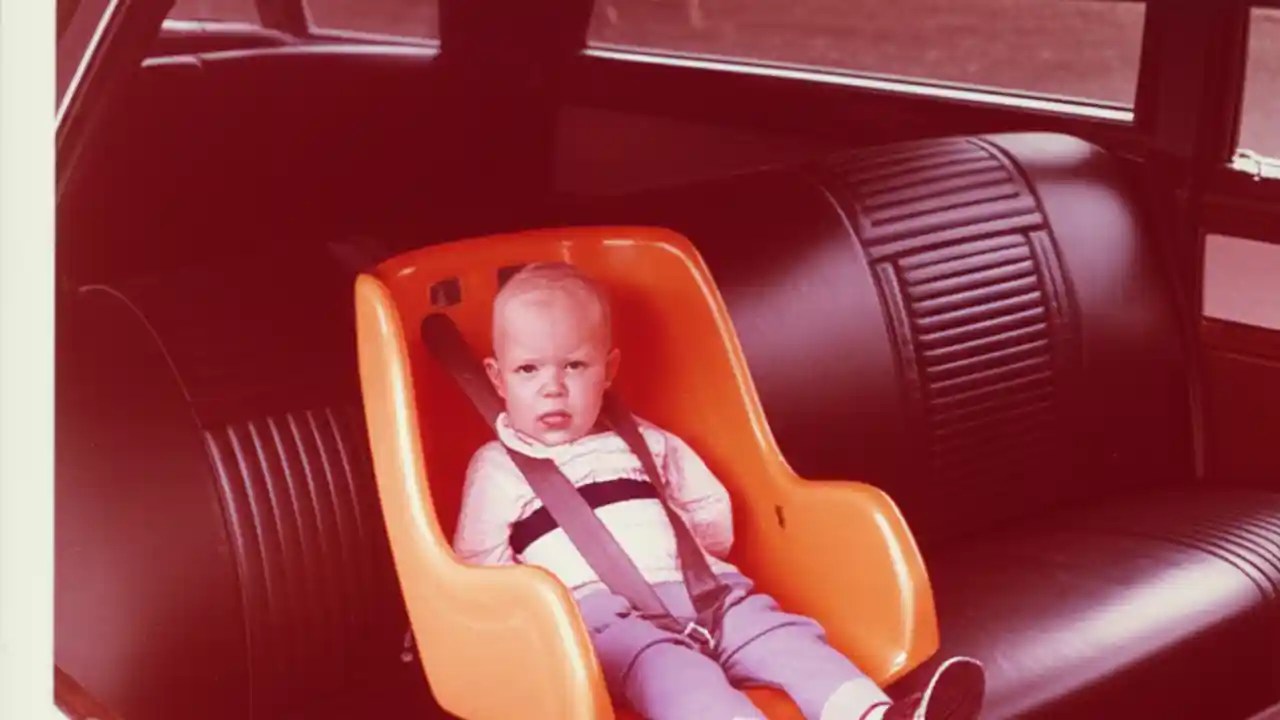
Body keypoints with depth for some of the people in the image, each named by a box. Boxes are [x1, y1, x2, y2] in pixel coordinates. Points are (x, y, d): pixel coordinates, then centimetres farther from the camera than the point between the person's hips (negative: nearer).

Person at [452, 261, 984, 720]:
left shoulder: (644, 444, 24)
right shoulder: (497, 468, 12)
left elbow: (714, 520, 29)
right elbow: (475, 569, 7)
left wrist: (675, 549, 14)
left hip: (696, 590, 6)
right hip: (598, 609, -6)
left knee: (778, 633, -20)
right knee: (670, 669, -36)